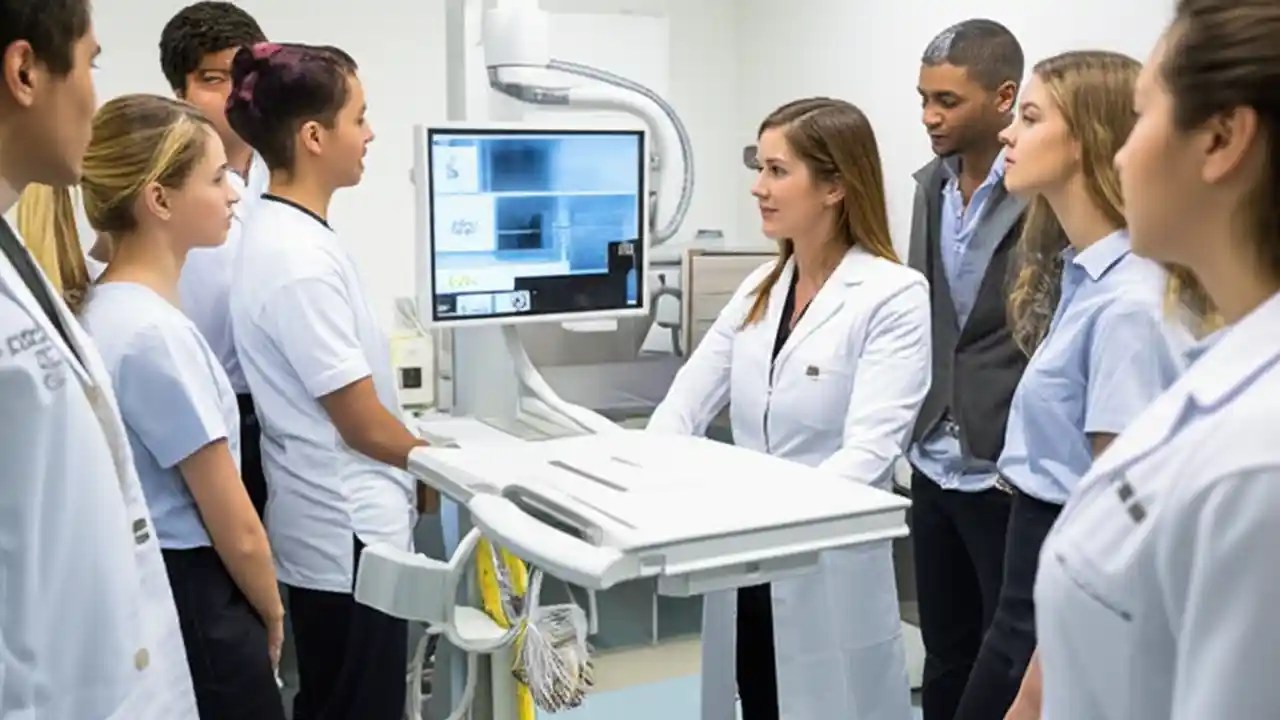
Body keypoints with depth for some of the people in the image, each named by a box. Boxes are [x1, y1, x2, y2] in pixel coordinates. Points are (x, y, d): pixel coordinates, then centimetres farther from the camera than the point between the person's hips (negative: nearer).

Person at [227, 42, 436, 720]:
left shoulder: (285, 233, 6)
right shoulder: (299, 259, -24)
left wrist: (415, 466, 14)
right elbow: (362, 422, -20)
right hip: (349, 533, -9)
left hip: (332, 523, 9)